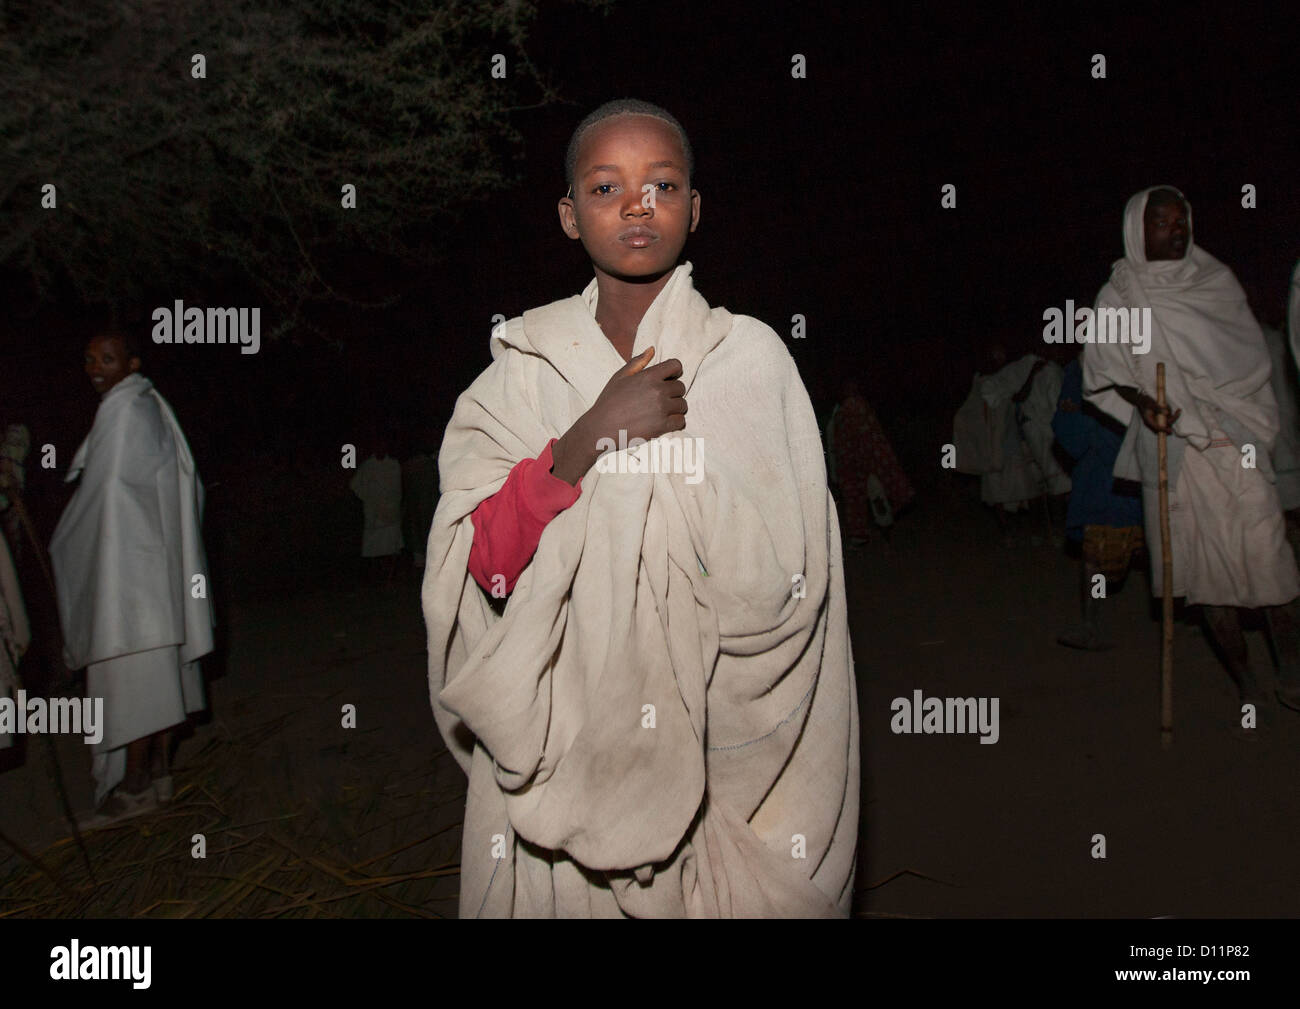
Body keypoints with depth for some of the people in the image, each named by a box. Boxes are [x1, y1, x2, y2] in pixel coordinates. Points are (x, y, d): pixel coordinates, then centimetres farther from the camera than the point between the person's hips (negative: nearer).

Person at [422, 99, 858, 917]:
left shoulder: (749, 356, -6)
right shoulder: (525, 365, 1)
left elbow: (776, 588, -13)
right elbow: (477, 569, -11)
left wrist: (679, 447, -17)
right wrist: (588, 438, -21)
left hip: (710, 749, -1)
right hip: (556, 749, 2)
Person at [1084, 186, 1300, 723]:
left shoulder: (1217, 282, 10)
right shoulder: (1119, 297, 6)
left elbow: (1254, 355, 13)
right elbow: (1102, 375, 3)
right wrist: (1140, 403, -15)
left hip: (1235, 441, 1)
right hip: (1173, 448, -1)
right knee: (1207, 562, 1)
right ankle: (1246, 685, 11)